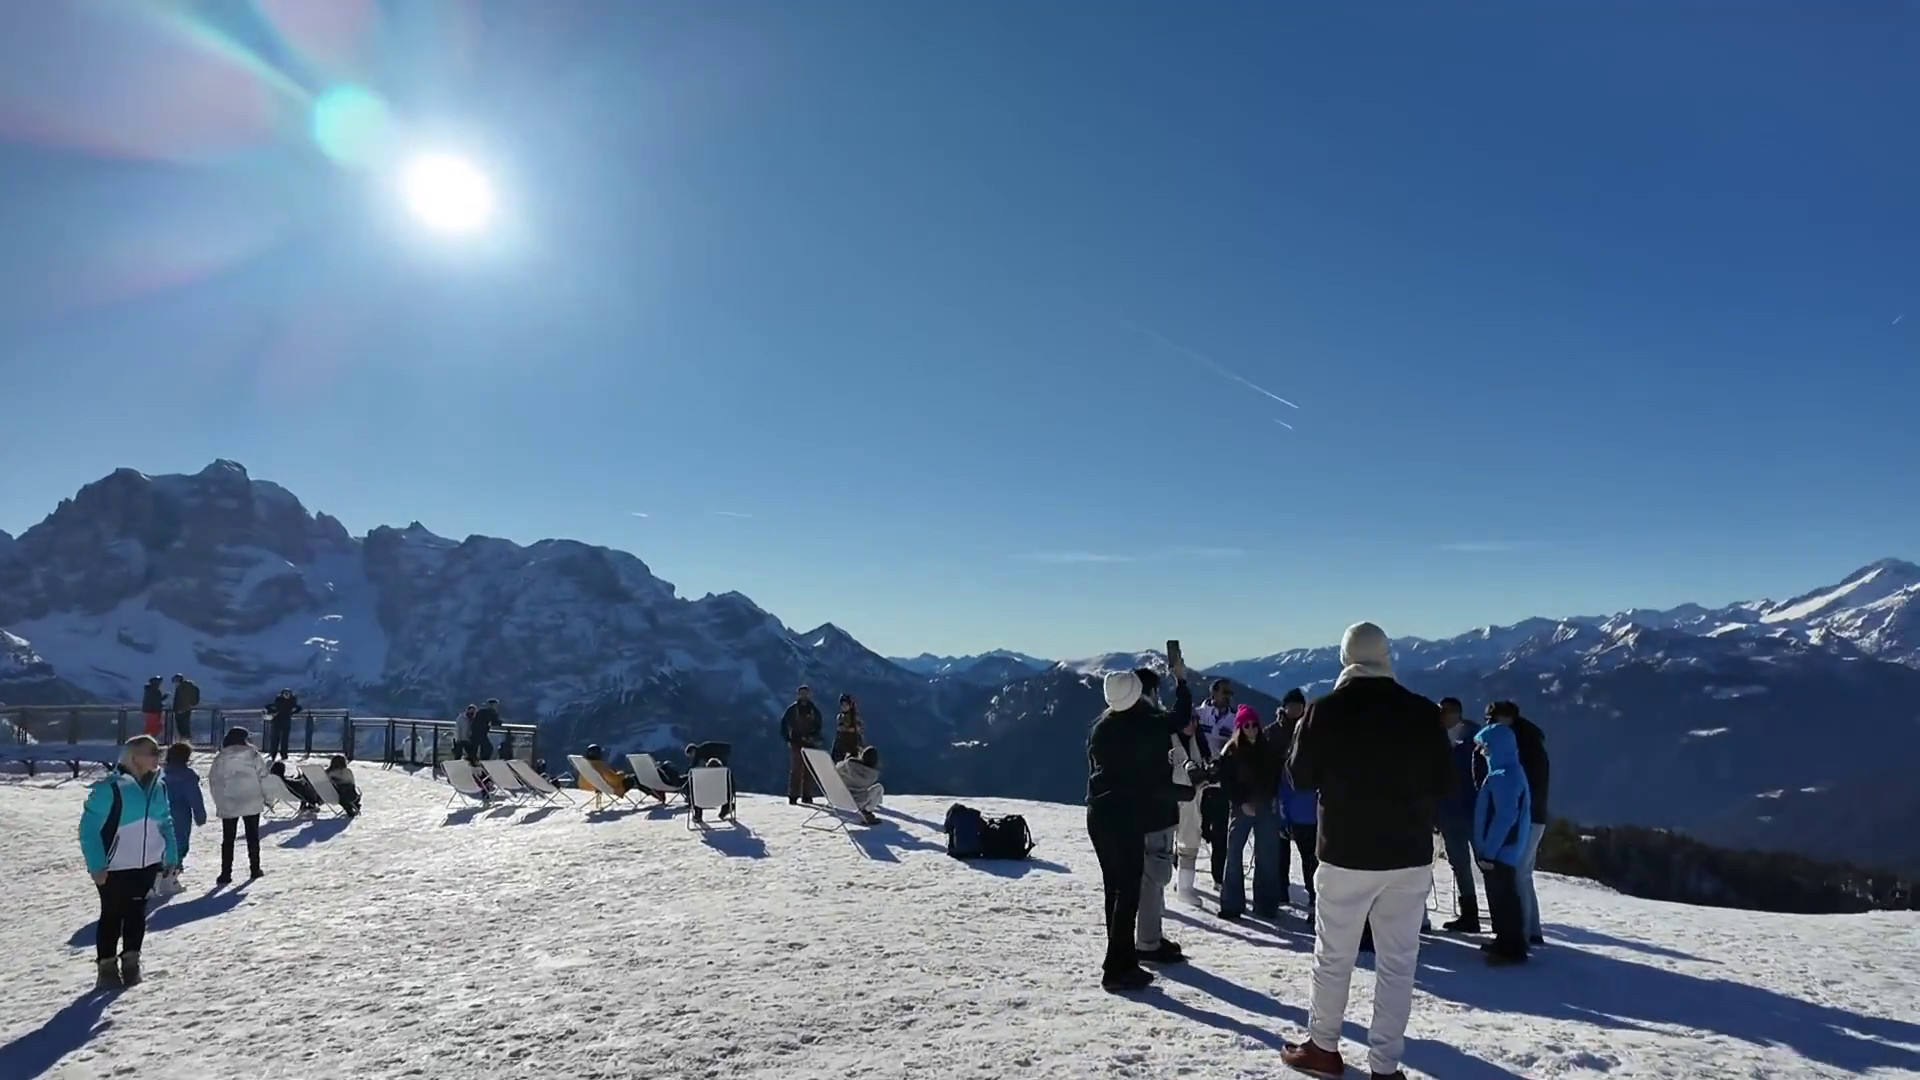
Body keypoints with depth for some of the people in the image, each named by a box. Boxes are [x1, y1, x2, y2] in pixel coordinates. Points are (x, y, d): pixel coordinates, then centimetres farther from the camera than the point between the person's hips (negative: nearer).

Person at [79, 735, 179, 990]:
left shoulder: (158, 787, 1)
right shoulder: (110, 788, -19)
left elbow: (166, 824, 11)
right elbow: (89, 828, -16)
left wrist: (171, 857, 8)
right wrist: (96, 866, -18)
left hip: (148, 865, 5)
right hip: (115, 867, -5)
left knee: (137, 913, 12)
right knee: (112, 916, 6)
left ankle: (131, 961, 24)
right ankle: (107, 966, 21)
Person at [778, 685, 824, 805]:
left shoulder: (814, 710, 10)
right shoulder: (792, 709, 2)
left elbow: (818, 726, 15)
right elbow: (784, 724, 3)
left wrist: (814, 737, -1)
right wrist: (787, 739, -4)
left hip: (810, 743, 3)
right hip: (796, 743, -3)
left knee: (809, 770, 1)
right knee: (796, 769, -7)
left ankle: (807, 796, 7)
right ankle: (793, 796, -4)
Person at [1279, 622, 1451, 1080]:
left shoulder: (1325, 711, -11)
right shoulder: (1424, 712, -6)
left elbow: (1301, 776, 1)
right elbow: (1442, 783, 4)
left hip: (1345, 855, -1)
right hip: (1410, 856, 2)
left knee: (1333, 956, 13)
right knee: (1397, 962, 10)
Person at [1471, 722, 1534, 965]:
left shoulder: (1505, 775, -20)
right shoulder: (1505, 772, 12)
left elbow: (1506, 817, -24)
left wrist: (1488, 851, -22)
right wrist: (1486, 848, 20)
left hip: (1501, 850, -10)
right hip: (1500, 848, 10)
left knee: (1504, 897, -4)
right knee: (1498, 896, 17)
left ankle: (1512, 948, 2)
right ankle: (1505, 940, 27)